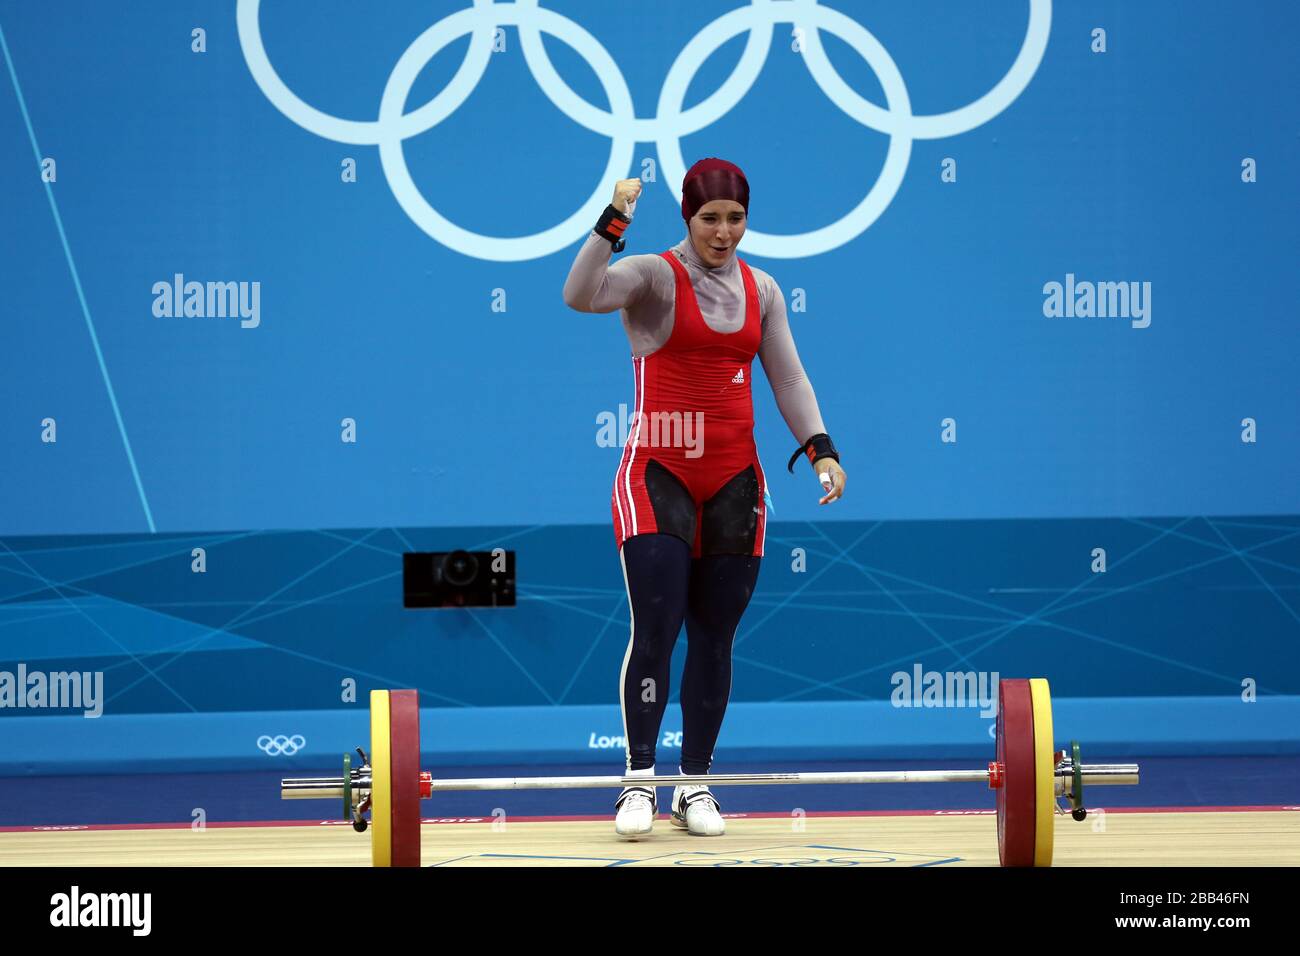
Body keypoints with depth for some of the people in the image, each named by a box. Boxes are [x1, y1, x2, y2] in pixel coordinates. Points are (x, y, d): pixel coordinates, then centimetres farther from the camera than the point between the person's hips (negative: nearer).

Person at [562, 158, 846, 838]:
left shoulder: (761, 290, 10)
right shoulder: (655, 278, -5)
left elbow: (788, 377, 11)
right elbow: (581, 295, -23)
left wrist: (821, 448, -2)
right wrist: (614, 221, -31)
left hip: (734, 479, 5)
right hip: (658, 475, -4)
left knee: (714, 639, 6)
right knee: (655, 630, -12)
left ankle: (695, 785, 13)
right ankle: (638, 781, -4)